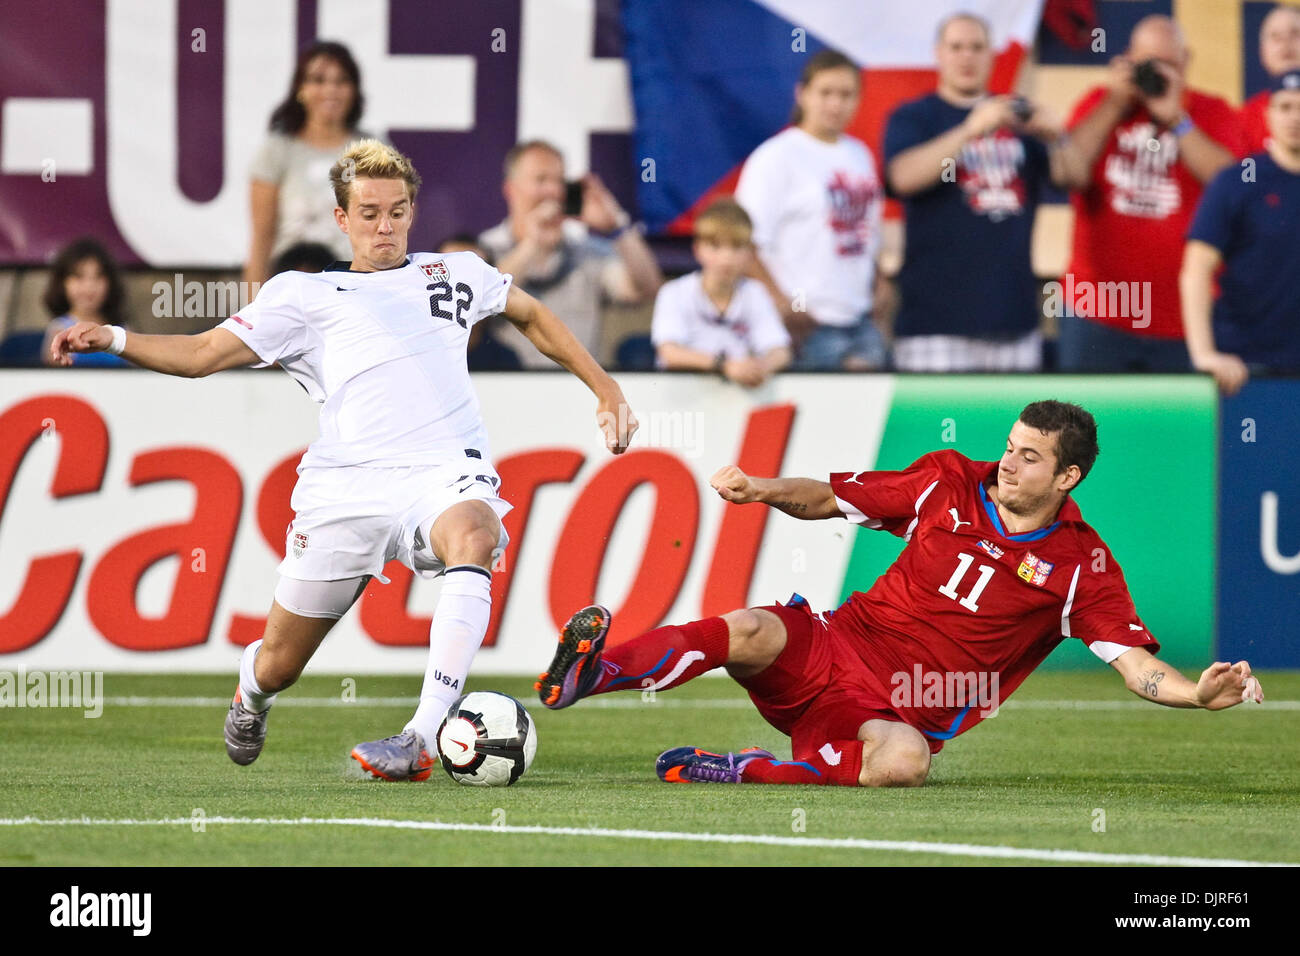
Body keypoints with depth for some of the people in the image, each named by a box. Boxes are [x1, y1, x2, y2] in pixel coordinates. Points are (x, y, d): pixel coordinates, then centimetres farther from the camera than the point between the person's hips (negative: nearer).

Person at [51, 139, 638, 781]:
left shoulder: (456, 274, 22)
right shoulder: (305, 295, 16)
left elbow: (530, 315, 39)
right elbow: (202, 353, 10)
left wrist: (604, 388, 32)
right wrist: (113, 340, -5)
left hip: (443, 470, 0)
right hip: (344, 487, 0)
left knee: (472, 534, -39)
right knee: (277, 665, 3)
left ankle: (422, 740, -46)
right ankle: (251, 691, 45)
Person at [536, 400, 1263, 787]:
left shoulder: (1081, 564, 0)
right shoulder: (951, 482, 7)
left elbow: (1137, 665, -6)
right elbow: (829, 499, 16)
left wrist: (1198, 694, -26)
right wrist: (763, 489, -3)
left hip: (902, 715, -2)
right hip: (835, 648, 2)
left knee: (904, 762, -40)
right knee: (751, 632, -32)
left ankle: (741, 772, -30)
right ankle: (591, 672, -44)